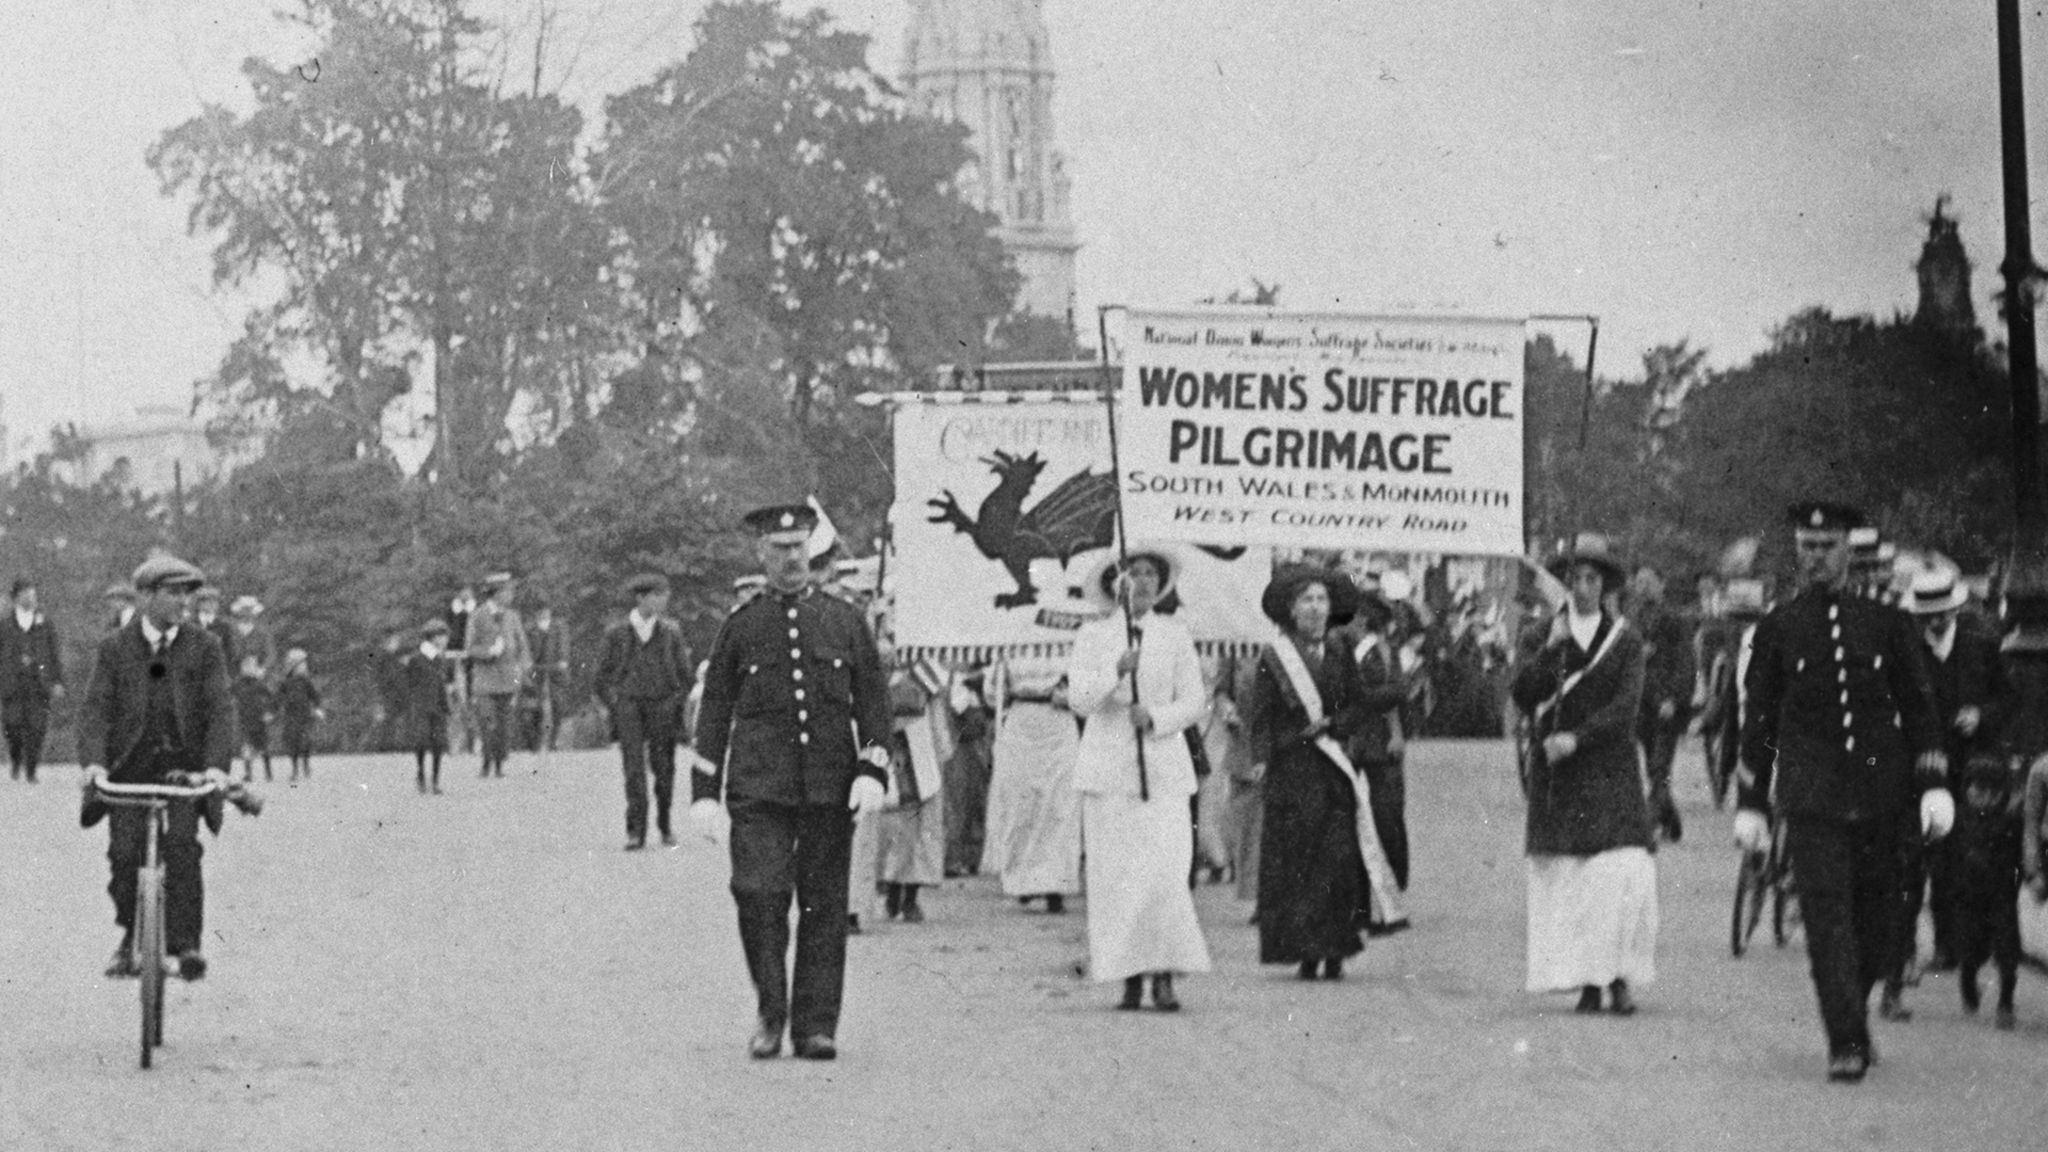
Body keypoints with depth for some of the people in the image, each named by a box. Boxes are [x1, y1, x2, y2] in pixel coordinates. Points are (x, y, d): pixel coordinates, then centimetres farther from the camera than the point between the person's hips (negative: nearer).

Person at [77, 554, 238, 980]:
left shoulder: (204, 648, 6)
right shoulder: (114, 649, 6)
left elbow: (220, 708, -2)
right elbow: (95, 707, -2)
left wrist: (217, 764, -18)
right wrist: (94, 762, -18)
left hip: (184, 764, 0)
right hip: (129, 764, 1)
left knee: (182, 848, -19)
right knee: (124, 853, -9)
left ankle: (185, 942, -16)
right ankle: (131, 937, 13)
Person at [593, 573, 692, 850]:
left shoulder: (670, 632, 7)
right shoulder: (617, 633, 3)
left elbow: (684, 674, 12)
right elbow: (601, 678, 10)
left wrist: (676, 703, 2)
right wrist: (614, 704, 1)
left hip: (663, 707, 1)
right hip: (629, 706, -1)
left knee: (664, 769, 4)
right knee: (634, 768, -10)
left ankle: (665, 825, 24)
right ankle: (636, 832, -9)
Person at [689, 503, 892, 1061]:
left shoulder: (845, 621, 10)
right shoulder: (741, 626, 8)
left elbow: (872, 700, 10)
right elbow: (715, 711, 10)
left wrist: (872, 772, -3)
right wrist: (705, 792, 4)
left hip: (830, 786, 1)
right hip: (758, 786, -1)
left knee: (824, 907, 2)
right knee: (758, 893, -14)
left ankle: (815, 1026, 9)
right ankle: (770, 1011, 3)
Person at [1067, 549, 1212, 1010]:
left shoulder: (1176, 635, 9)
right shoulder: (1092, 636, 8)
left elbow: (1194, 702, 7)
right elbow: (1079, 699, -2)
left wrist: (1155, 718, -11)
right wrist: (1116, 671, -18)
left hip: (1163, 768, 0)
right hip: (1107, 768, 0)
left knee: (1165, 873, -13)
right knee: (1115, 879, -3)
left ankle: (1164, 976, -9)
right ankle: (1129, 979, 3)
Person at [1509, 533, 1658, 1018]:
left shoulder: (1624, 638, 5)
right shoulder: (1546, 635, 10)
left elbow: (1625, 707, -4)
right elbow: (1522, 694, 0)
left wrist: (1576, 739, -13)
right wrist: (1551, 649, -12)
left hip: (1609, 771, -2)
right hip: (1556, 776, 2)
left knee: (1620, 870, -13)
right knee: (1566, 879, -4)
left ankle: (1621, 977, -9)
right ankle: (1587, 981, 0)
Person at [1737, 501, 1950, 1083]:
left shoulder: (1887, 623, 7)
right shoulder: (1777, 629, 4)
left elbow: (1920, 708, 8)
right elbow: (1757, 719, 8)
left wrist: (1934, 787, -2)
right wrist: (1751, 802, 7)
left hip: (1880, 793, 2)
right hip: (1812, 795, -2)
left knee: (1875, 916, 8)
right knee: (1828, 917, -12)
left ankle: (1853, 1011, 30)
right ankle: (1846, 1042, -13)